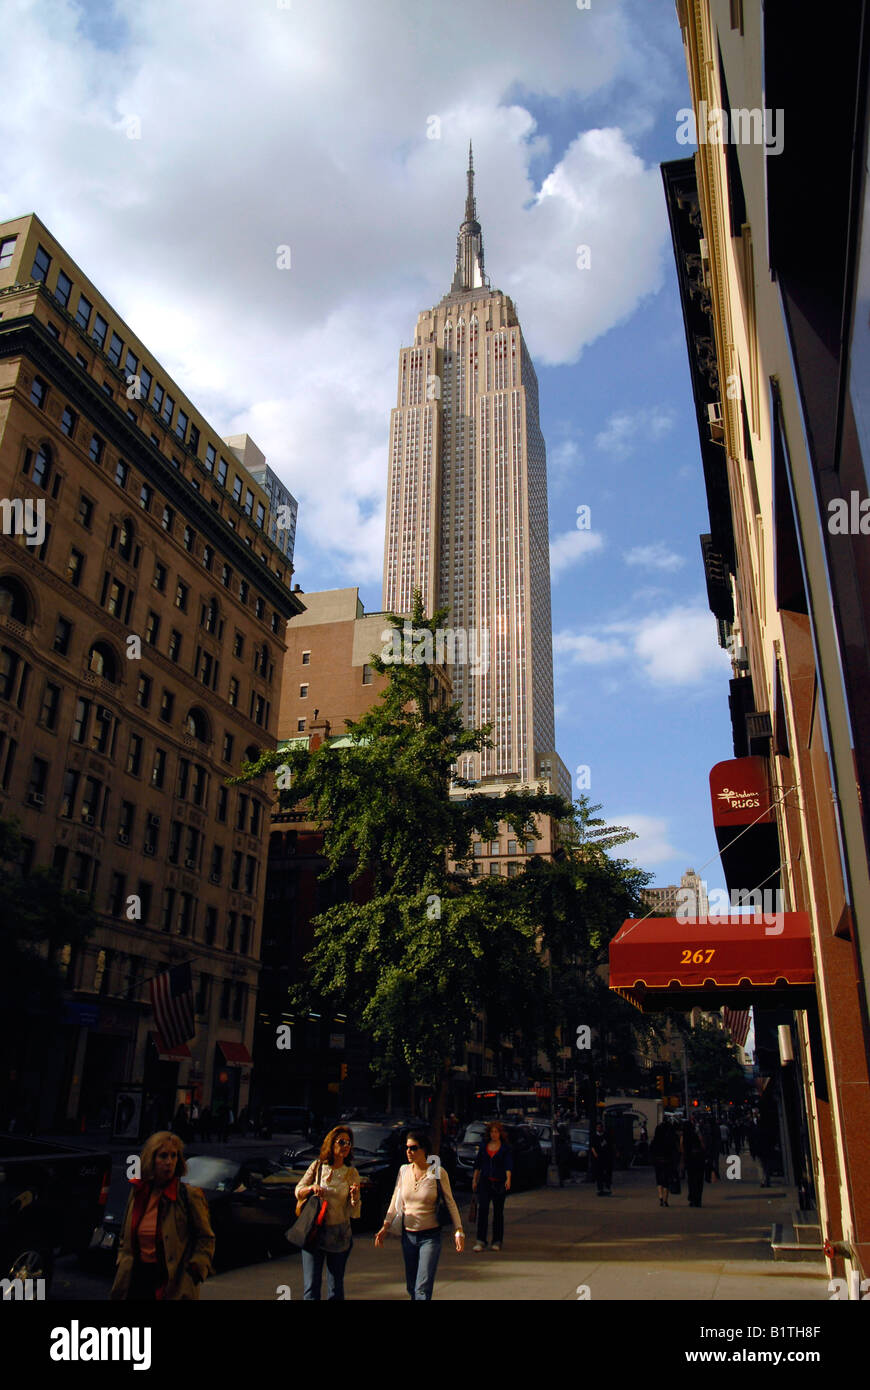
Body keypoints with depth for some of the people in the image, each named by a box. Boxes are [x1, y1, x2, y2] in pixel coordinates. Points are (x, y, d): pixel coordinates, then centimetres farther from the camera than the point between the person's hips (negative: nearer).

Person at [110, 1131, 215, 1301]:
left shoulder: (189, 1195, -11)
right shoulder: (138, 1192, 4)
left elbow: (206, 1239, -5)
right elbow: (125, 1238, 17)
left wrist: (194, 1271, -15)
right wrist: (122, 1266, 6)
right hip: (138, 1278, 5)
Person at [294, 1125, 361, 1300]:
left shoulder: (351, 1173, -2)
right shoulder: (317, 1166, -1)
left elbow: (354, 1213, -3)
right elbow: (298, 1191, 4)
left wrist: (354, 1196, -23)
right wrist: (312, 1188, -15)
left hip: (339, 1235, 0)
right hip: (313, 1231, 0)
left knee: (336, 1289, 9)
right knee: (311, 1288, -2)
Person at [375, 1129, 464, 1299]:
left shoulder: (438, 1173, -11)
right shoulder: (404, 1170, 0)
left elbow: (450, 1203, -4)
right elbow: (395, 1201, 10)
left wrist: (458, 1231, -7)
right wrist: (386, 1226, 4)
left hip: (430, 1236, -4)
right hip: (408, 1235, 4)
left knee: (422, 1290, -10)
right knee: (411, 1287, 13)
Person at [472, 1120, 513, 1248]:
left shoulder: (505, 1147, -3)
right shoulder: (483, 1145, 6)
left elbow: (508, 1164, -14)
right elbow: (478, 1163, 13)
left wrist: (508, 1179, -30)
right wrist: (474, 1179, 12)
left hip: (499, 1183, -2)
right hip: (485, 1181, 2)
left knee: (498, 1212, 5)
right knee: (482, 1209, -9)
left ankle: (497, 1241, 17)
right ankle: (481, 1241, -7)